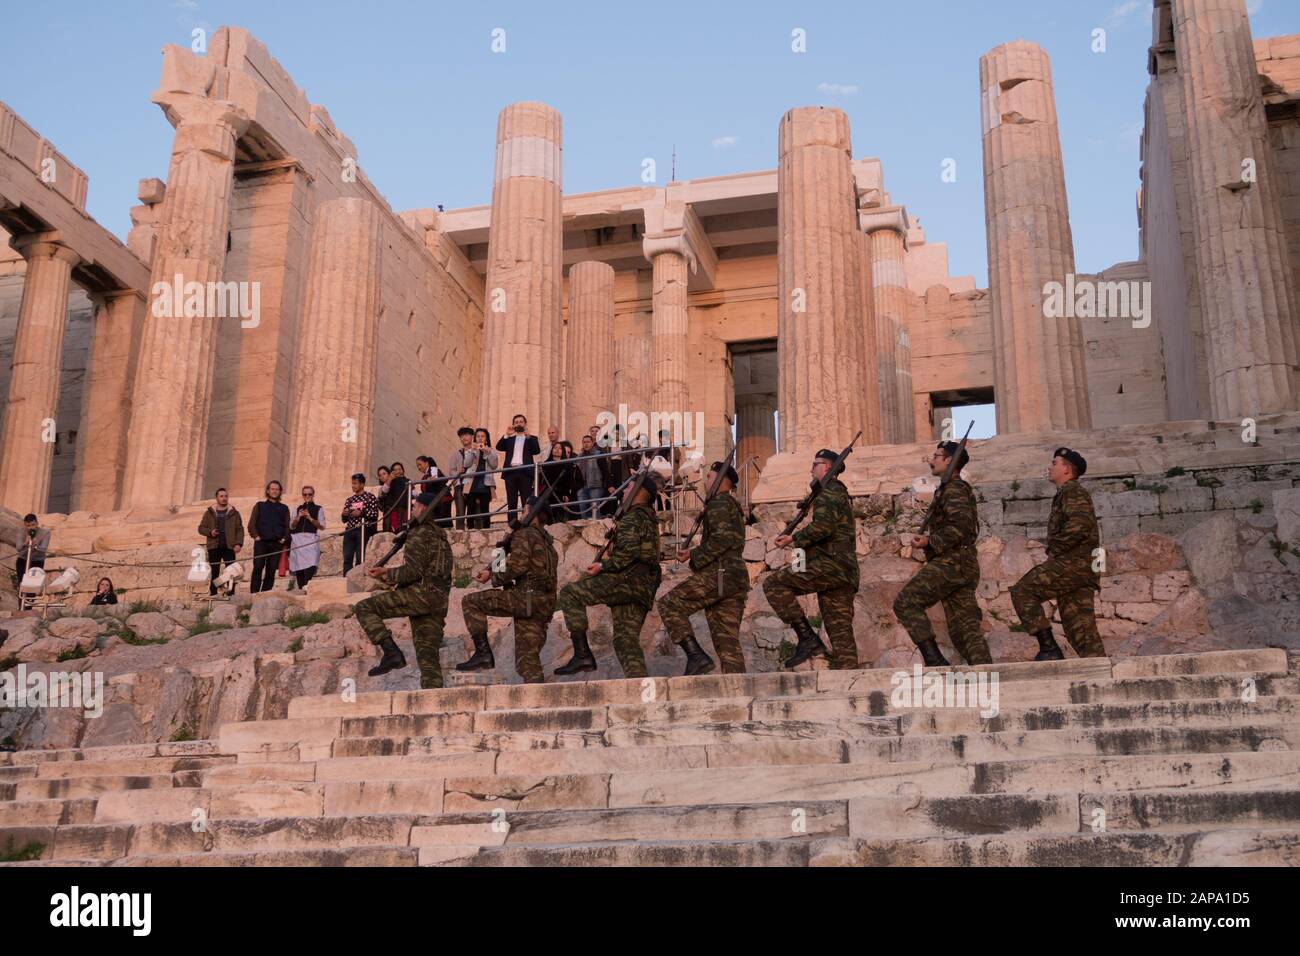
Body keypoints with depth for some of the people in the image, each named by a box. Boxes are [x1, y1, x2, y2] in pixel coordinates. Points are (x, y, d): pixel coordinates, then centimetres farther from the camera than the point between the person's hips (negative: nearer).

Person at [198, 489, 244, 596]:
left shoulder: (234, 513, 11)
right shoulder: (209, 513, 13)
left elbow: (240, 530, 7)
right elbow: (201, 528, 13)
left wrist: (238, 543, -7)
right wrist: (210, 532, -8)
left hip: (229, 547, 0)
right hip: (214, 547, 0)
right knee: (214, 573, 0)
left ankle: (231, 594, -5)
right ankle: (213, 594, 3)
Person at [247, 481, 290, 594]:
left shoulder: (284, 508, 17)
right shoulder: (260, 505, 13)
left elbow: (288, 526, 14)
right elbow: (251, 524, 8)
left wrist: (284, 539, -1)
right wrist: (256, 536, -6)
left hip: (277, 543, 2)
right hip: (261, 542, -2)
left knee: (271, 571, -2)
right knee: (258, 568, -12)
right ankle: (254, 593, -14)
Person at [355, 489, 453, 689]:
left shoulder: (419, 534, -6)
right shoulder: (441, 536, 22)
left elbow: (413, 571, -16)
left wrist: (386, 575, -4)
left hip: (420, 594, -9)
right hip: (439, 601, 9)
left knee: (365, 607, -7)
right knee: (428, 655, 7)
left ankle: (391, 651, -19)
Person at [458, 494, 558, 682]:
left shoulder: (524, 535, -2)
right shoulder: (547, 542, 26)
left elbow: (517, 566, -15)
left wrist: (493, 576, 0)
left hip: (526, 597, -9)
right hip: (545, 604, 9)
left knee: (471, 602, -2)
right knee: (527, 658, 9)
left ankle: (483, 652, -8)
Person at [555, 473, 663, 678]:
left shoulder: (633, 517, -6)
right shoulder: (649, 520, 26)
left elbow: (629, 551, -20)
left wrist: (603, 566, -12)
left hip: (627, 580, -9)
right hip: (644, 588, 9)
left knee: (570, 593, -7)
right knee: (626, 639, 8)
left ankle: (582, 653, -16)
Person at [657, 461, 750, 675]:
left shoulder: (719, 503, -4)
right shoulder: (734, 506, 27)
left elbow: (722, 538, -19)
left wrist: (694, 556, -12)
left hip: (719, 574, -10)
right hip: (737, 577, 10)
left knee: (669, 605, -7)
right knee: (728, 640, 7)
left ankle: (696, 655, -16)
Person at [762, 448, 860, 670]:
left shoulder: (828, 491, -4)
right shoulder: (841, 493, 28)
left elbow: (823, 526, -21)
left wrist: (794, 539, -10)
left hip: (829, 565, -10)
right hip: (845, 573, 10)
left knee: (774, 584, -10)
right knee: (841, 632, 5)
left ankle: (807, 637, -15)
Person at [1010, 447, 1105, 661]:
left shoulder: (1072, 491, -4)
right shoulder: (1067, 494, 27)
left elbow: (1078, 525, -21)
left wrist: (1054, 551, -12)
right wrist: (1054, 554, 15)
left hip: (1074, 563, -10)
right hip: (1083, 569, 10)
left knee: (1022, 591, -10)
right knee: (1080, 627, 5)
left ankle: (1048, 647, -14)